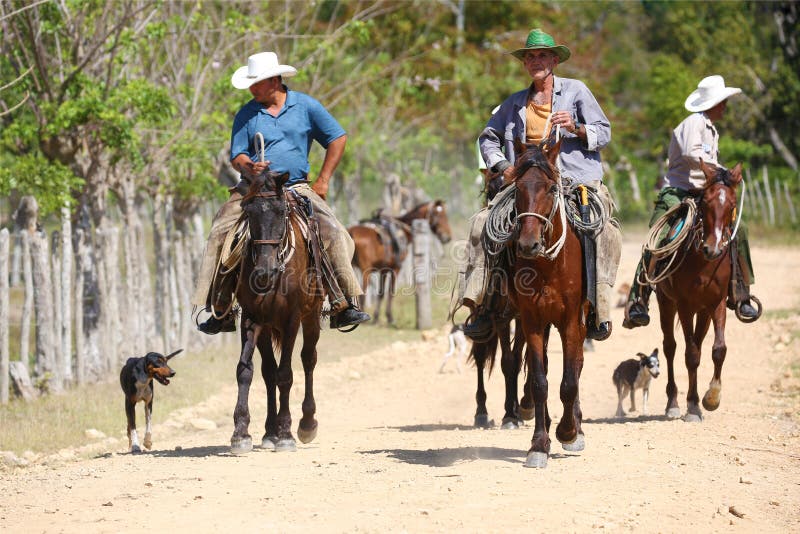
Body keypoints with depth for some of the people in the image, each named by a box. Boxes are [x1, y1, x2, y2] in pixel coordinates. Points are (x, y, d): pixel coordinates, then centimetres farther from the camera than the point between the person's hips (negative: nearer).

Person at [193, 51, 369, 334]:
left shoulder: (305, 106, 4)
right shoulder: (246, 114, 7)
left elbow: (337, 138, 9)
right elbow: (237, 155, 5)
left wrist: (322, 181, 3)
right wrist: (248, 167, -20)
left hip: (297, 188, -1)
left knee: (333, 233, -21)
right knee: (219, 234, -18)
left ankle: (346, 304, -16)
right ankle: (220, 311, -13)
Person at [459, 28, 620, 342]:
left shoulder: (576, 91, 9)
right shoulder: (515, 103, 18)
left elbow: (604, 133, 5)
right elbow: (488, 137, 27)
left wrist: (576, 128, -14)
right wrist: (502, 167, 9)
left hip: (578, 183, -3)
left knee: (606, 231, -30)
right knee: (482, 223, -14)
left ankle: (599, 308, -23)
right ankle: (479, 306, -11)